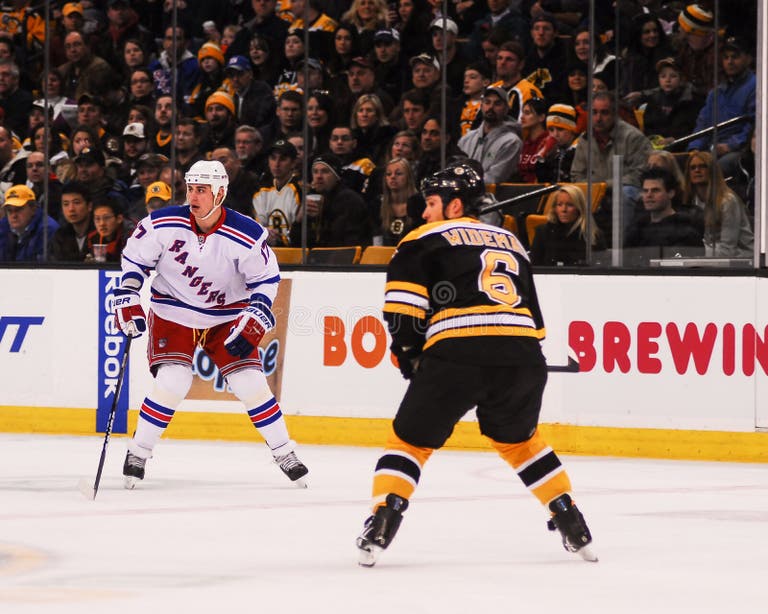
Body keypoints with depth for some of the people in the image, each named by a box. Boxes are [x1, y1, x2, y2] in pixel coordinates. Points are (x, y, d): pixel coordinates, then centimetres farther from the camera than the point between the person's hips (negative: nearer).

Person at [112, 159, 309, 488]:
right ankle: (137, 454, -1)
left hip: (227, 316, 1)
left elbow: (267, 279, -7)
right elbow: (134, 257, -2)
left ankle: (285, 454, 10)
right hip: (173, 312, -1)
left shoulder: (247, 236, -19)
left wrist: (255, 320, -18)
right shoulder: (163, 224, -17)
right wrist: (127, 299, -10)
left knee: (250, 383, -7)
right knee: (172, 384, -18)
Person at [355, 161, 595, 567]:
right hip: (523, 356, 5)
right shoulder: (510, 242, 30)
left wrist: (409, 351, 10)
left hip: (458, 352, -5)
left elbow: (402, 302, 1)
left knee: (411, 438, 10)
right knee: (518, 439, 28)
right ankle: (572, 526, 22)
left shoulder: (426, 239, 13)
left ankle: (381, 524, -6)